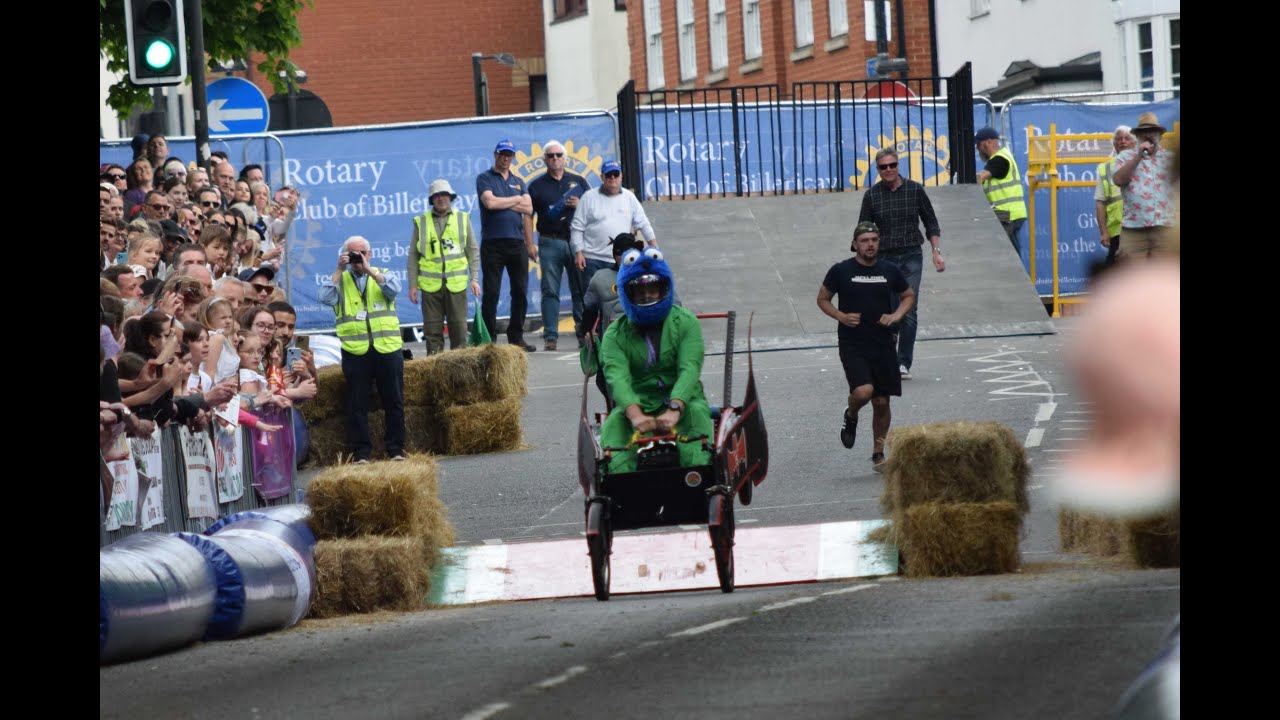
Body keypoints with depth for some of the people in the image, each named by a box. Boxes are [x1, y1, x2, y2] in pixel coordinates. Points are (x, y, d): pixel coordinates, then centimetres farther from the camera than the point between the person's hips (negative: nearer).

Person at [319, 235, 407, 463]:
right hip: (355, 350, 0)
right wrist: (339, 270, -6)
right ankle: (361, 452, 5)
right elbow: (326, 297, -6)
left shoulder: (382, 275, 14)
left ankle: (396, 449, 10)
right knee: (357, 404, 0)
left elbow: (394, 288, -7)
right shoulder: (339, 280, 12)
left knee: (394, 401, 2)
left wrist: (368, 270, -11)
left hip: (387, 348, 0)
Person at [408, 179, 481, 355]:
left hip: (456, 282, 0)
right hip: (430, 285, 0)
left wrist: (474, 278, 2)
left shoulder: (463, 219, 10)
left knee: (458, 326, 1)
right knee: (432, 328, 0)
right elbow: (413, 255, 8)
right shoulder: (421, 222, 7)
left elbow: (473, 251, 11)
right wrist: (412, 285, 3)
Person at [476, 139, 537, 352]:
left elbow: (528, 210, 8)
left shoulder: (518, 183, 19)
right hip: (493, 244, -4)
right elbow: (490, 202, -12)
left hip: (517, 243, 5)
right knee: (491, 293, -4)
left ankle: (516, 337, 12)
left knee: (520, 292, 3)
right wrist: (515, 201, -1)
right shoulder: (484, 179, 5)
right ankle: (489, 340, -1)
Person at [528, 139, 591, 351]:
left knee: (581, 289, -1)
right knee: (550, 291, -2)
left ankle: (584, 333, 3)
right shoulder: (537, 186, 9)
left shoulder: (578, 182, 13)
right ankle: (550, 336, -1)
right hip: (550, 243, -1)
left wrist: (579, 205, -7)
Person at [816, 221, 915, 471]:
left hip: (883, 345, 3)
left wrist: (896, 316, 0)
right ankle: (851, 416, 12)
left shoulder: (889, 271, 4)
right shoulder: (841, 271, -3)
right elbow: (822, 299, 8)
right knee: (863, 391, -24)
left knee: (882, 402, 6)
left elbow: (909, 295, 19)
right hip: (852, 345, -3)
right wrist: (841, 316, -9)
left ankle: (878, 453, 22)